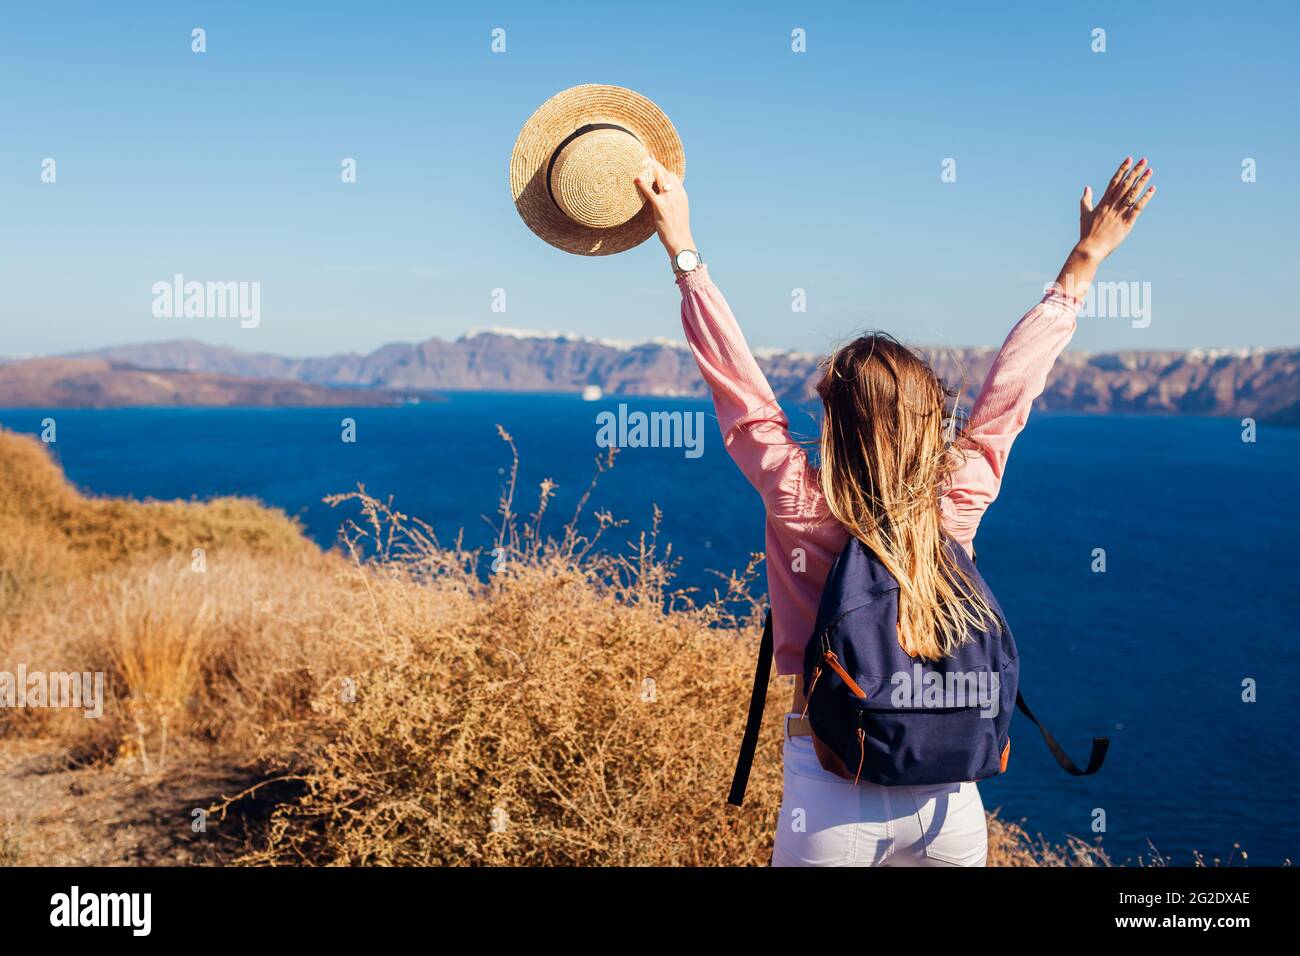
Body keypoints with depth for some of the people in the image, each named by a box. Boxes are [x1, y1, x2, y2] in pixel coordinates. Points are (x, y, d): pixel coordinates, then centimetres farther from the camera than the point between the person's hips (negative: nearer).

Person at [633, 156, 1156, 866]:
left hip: (832, 798, -2)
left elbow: (739, 388, -5)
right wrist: (1084, 261, 14)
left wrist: (683, 251, 3)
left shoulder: (799, 506, -13)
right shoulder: (958, 503, -8)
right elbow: (1010, 388, 3)